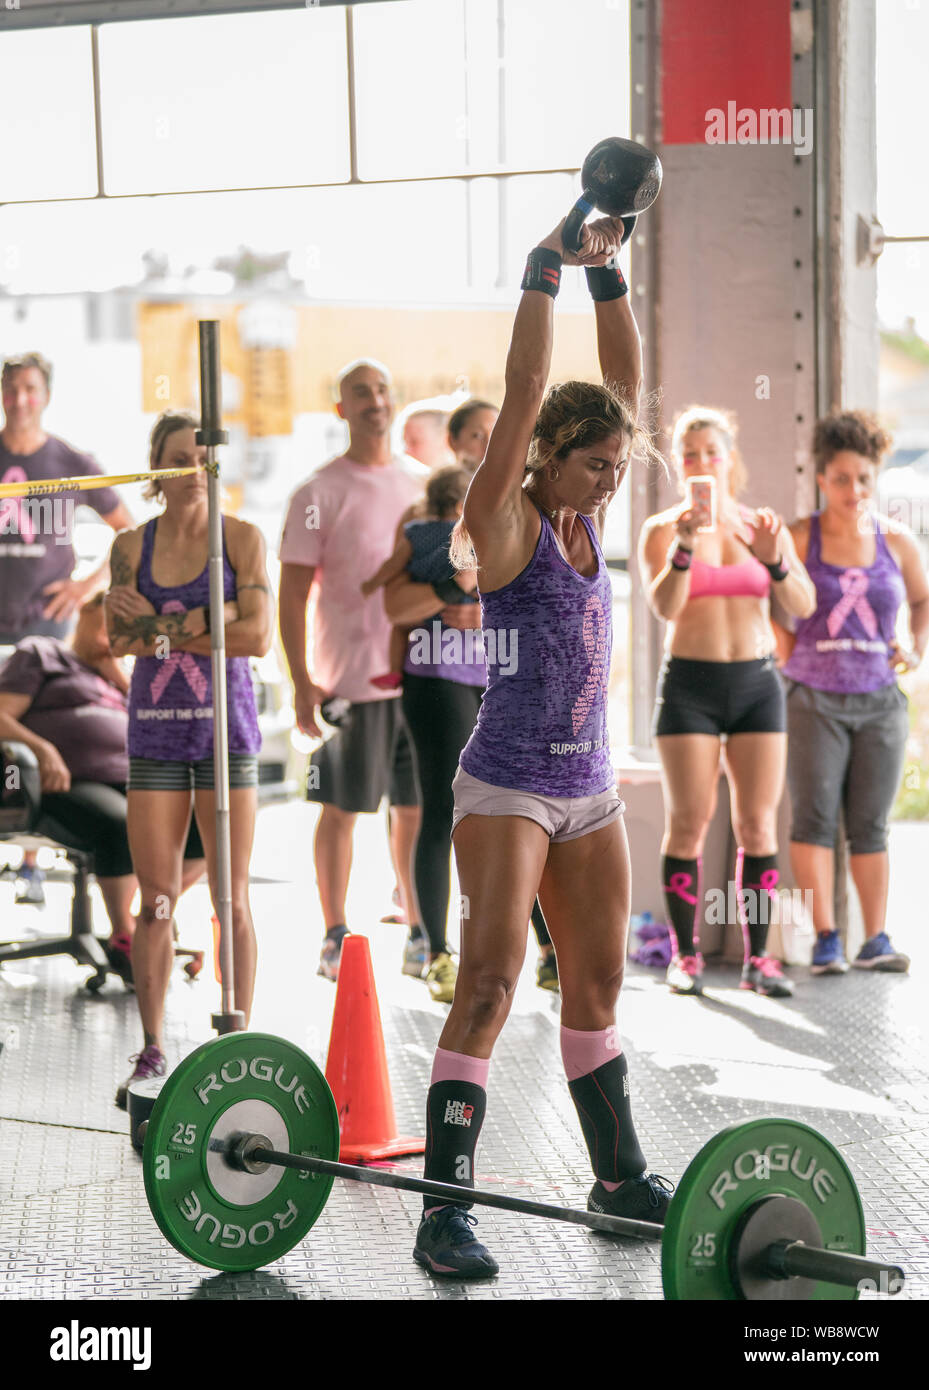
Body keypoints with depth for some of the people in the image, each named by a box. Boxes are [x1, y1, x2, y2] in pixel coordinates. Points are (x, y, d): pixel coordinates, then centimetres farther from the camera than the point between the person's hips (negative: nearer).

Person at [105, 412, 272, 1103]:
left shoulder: (242, 537, 1)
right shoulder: (131, 546, 8)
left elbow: (257, 637, -10)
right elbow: (121, 638, -5)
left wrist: (163, 626, -10)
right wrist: (210, 617, -14)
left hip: (223, 722, -2)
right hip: (156, 727, 2)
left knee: (232, 897, -1)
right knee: (155, 899, 3)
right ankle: (152, 1049, 12)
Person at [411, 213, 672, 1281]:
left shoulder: (584, 518, 8)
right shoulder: (504, 522, -9)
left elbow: (626, 382, 6)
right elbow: (524, 390, -17)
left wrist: (610, 274, 1)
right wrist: (547, 270, -15)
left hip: (588, 789, 7)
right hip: (507, 783, -7)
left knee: (597, 985, 14)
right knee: (489, 986, -12)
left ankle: (620, 1178, 26)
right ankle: (445, 1208, -12)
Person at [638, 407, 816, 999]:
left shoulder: (763, 526, 8)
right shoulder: (661, 529, 1)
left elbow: (804, 605, 1)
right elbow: (664, 606, -14)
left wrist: (774, 559, -17)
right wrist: (684, 548, -29)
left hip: (757, 682, 2)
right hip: (690, 683, -2)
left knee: (759, 823, -1)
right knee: (690, 822, -4)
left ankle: (758, 957, 3)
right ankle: (685, 955, 4)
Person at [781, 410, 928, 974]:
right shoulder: (799, 537, -3)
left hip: (880, 700, 2)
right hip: (814, 699, -2)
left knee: (871, 823, 4)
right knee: (815, 815, -8)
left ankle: (876, 940, 5)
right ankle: (825, 938, -5)